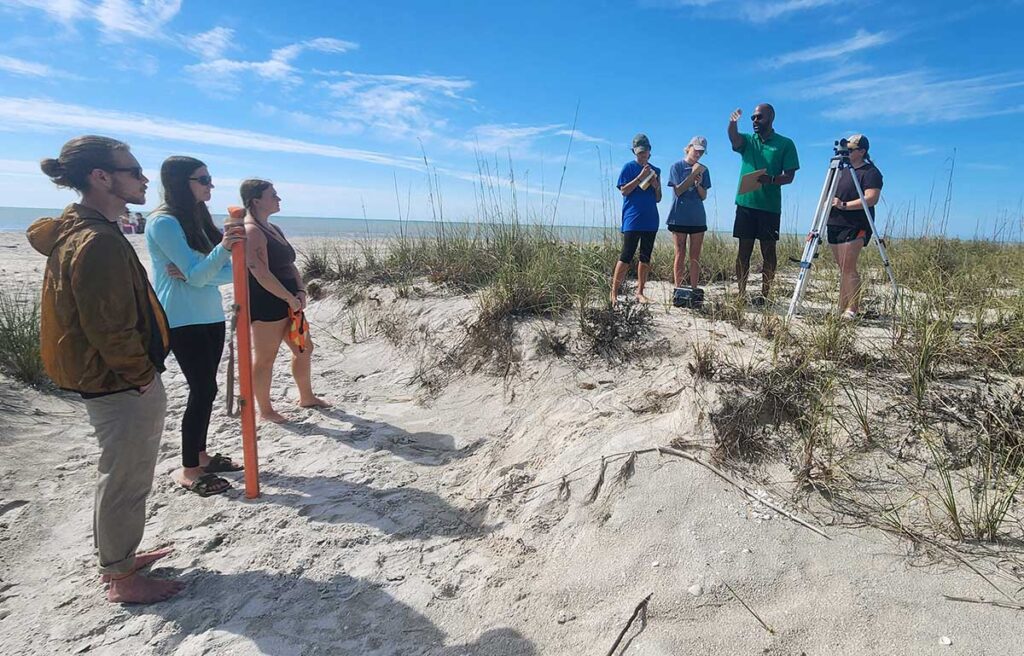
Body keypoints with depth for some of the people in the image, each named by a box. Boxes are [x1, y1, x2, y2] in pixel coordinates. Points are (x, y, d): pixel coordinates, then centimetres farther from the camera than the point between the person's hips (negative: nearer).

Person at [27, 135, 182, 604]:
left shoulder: (78, 230, 9)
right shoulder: (99, 242, -23)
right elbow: (110, 330, -24)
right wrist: (143, 375, -11)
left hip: (110, 383, 10)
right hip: (123, 386, -10)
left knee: (121, 476, 22)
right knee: (125, 481, 5)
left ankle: (117, 559, 39)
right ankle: (121, 579, 22)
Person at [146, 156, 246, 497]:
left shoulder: (200, 219, 11)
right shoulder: (163, 222, -13)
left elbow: (231, 270, 2)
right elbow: (197, 275, -21)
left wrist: (195, 275, -15)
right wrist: (223, 247, -36)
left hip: (210, 316, 8)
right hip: (182, 321, -8)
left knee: (205, 389, 13)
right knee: (203, 391, -6)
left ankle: (200, 455, 26)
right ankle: (188, 471, 7)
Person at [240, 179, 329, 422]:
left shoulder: (273, 229, 15)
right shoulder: (251, 231, -15)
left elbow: (289, 265, 16)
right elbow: (261, 275, -21)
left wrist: (301, 292, 0)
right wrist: (292, 298, -15)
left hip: (287, 303, 10)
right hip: (266, 305, -10)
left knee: (303, 348, 18)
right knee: (265, 358, 2)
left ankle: (306, 397, 34)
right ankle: (265, 410, 16)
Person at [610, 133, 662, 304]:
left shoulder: (655, 170, 16)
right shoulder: (629, 167, 2)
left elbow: (658, 199, 18)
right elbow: (624, 191, -8)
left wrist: (656, 187, -2)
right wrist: (641, 176, -13)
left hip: (651, 220, 6)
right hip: (632, 219, -5)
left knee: (645, 257, 6)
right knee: (626, 256, -10)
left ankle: (640, 292, 12)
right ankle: (613, 293, -4)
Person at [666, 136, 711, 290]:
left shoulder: (703, 170, 10)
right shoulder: (677, 167, 1)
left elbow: (704, 196, 8)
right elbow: (678, 191, -7)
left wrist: (698, 184, -11)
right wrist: (693, 174, -14)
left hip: (698, 218, 3)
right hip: (679, 217, -3)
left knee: (695, 257, 2)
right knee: (680, 255, -1)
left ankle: (694, 290, 5)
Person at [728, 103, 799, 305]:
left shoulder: (785, 144, 6)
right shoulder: (747, 140, 12)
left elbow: (789, 176, 1)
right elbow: (734, 138, -12)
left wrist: (770, 179, -19)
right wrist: (732, 123, -34)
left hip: (770, 206, -2)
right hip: (745, 203, 2)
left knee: (768, 251, 1)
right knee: (744, 250, 2)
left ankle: (764, 295, 6)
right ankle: (741, 294, 6)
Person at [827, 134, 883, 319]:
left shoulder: (870, 172, -5)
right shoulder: (841, 170, 19)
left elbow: (872, 198, -17)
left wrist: (844, 205, -24)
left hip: (855, 227, -7)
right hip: (835, 225, 7)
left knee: (848, 267, -13)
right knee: (842, 268, 8)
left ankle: (851, 309, -10)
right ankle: (842, 308, 11)